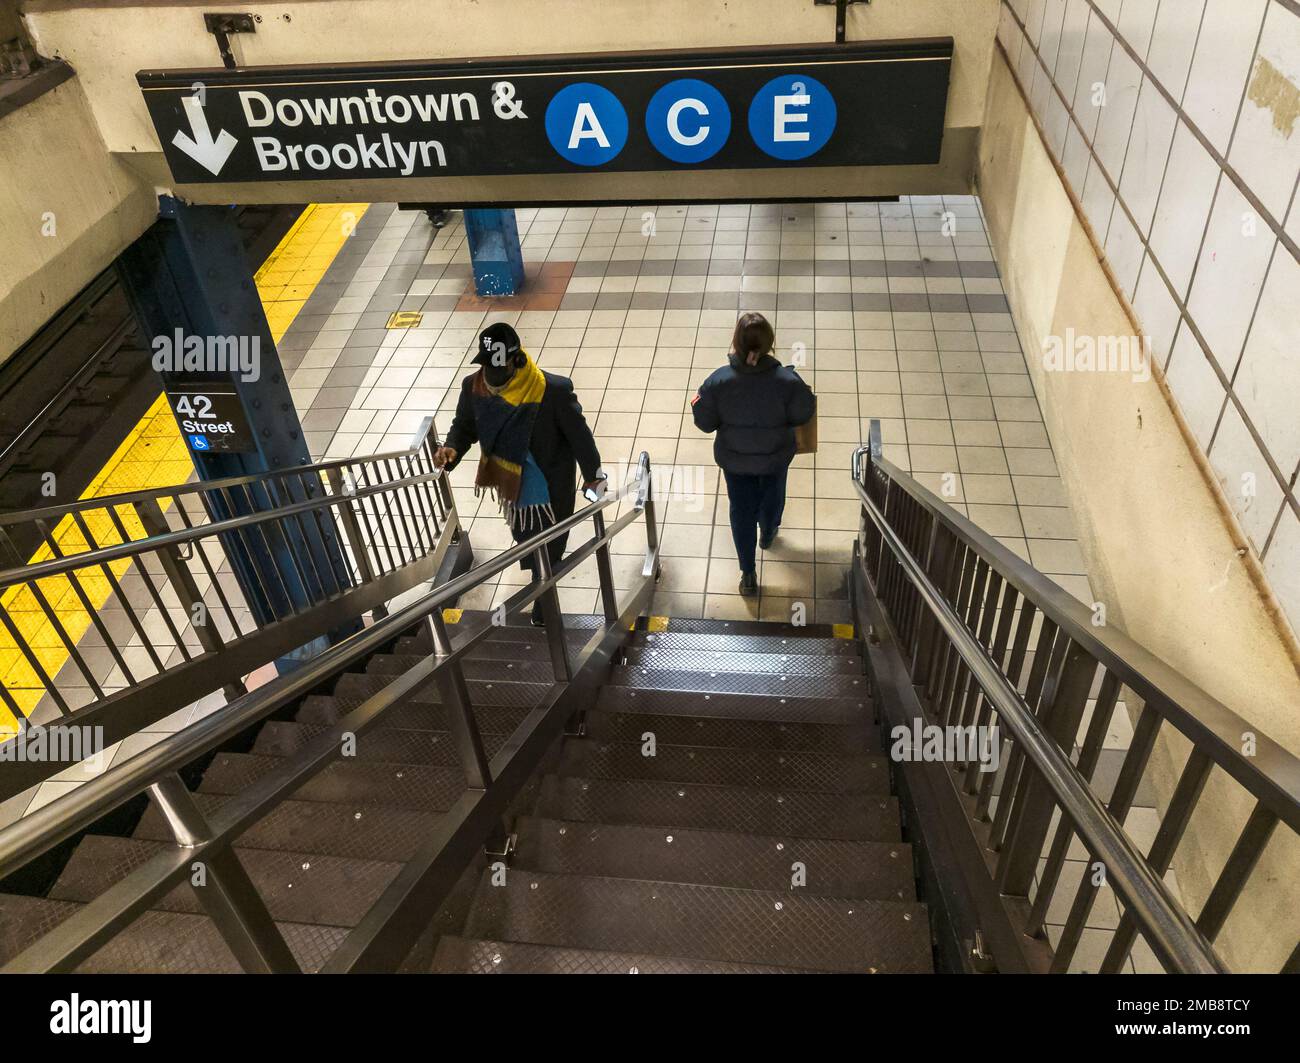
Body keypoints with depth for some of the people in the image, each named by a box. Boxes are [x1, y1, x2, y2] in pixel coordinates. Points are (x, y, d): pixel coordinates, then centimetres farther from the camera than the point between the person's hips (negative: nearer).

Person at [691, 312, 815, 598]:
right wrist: (808, 396, 8)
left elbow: (705, 423, -15)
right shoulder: (787, 380, -27)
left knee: (741, 511, 18)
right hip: (775, 457, 0)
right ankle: (767, 535, 61)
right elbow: (801, 416, -13)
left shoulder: (718, 380, -25)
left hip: (734, 459, 0)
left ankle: (748, 576, 26)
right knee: (772, 498, 31)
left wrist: (696, 404, 6)